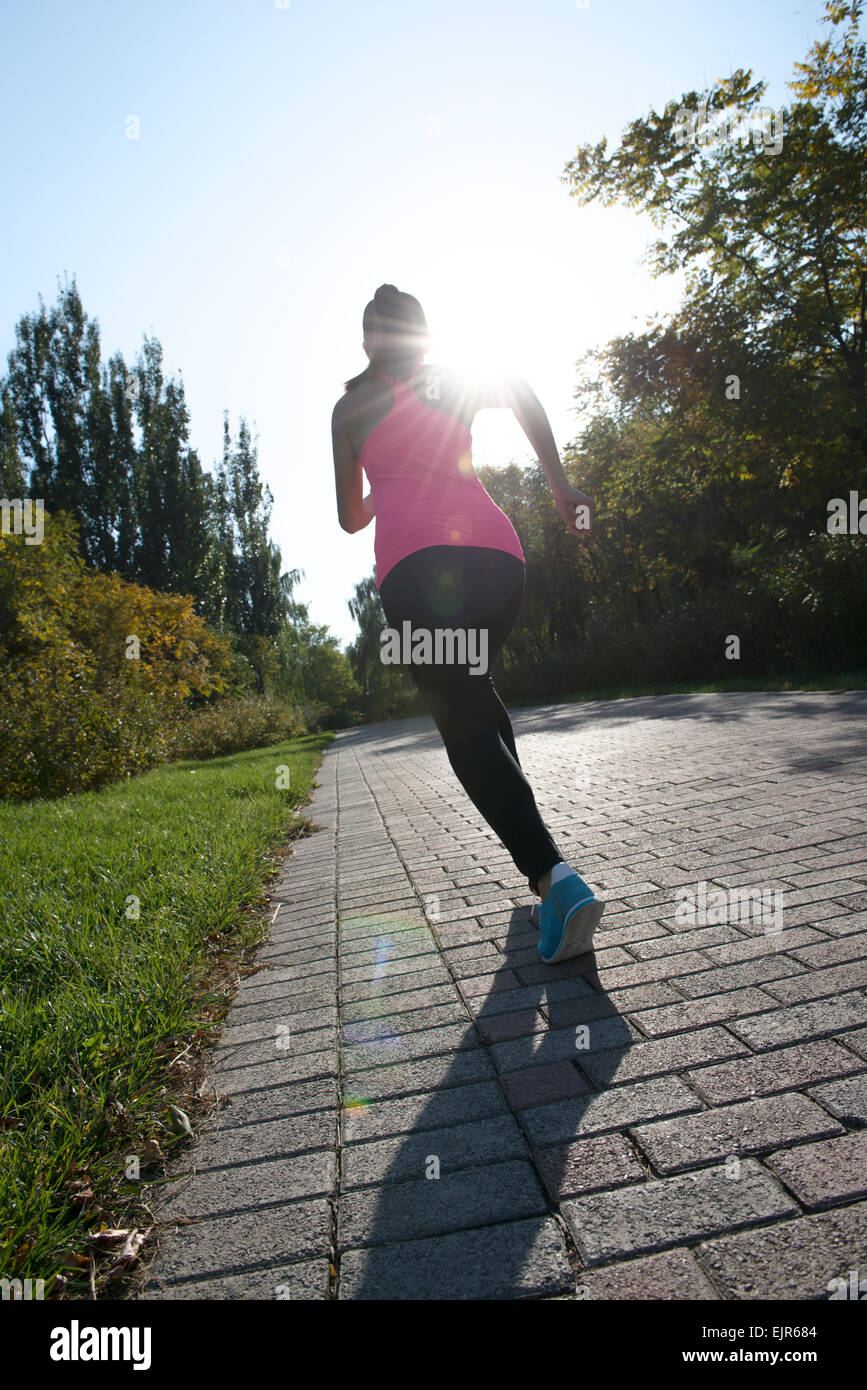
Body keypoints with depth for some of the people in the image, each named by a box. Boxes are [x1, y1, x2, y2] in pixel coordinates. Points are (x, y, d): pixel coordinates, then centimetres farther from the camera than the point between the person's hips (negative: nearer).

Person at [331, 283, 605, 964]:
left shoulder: (349, 406, 22)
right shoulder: (452, 383, 24)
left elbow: (351, 517, 26)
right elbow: (518, 387, 1)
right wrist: (560, 482, -1)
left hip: (413, 563, -3)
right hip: (496, 551, 3)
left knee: (466, 725, -6)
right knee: (474, 682, 26)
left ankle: (554, 875, -24)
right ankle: (523, 827, 21)